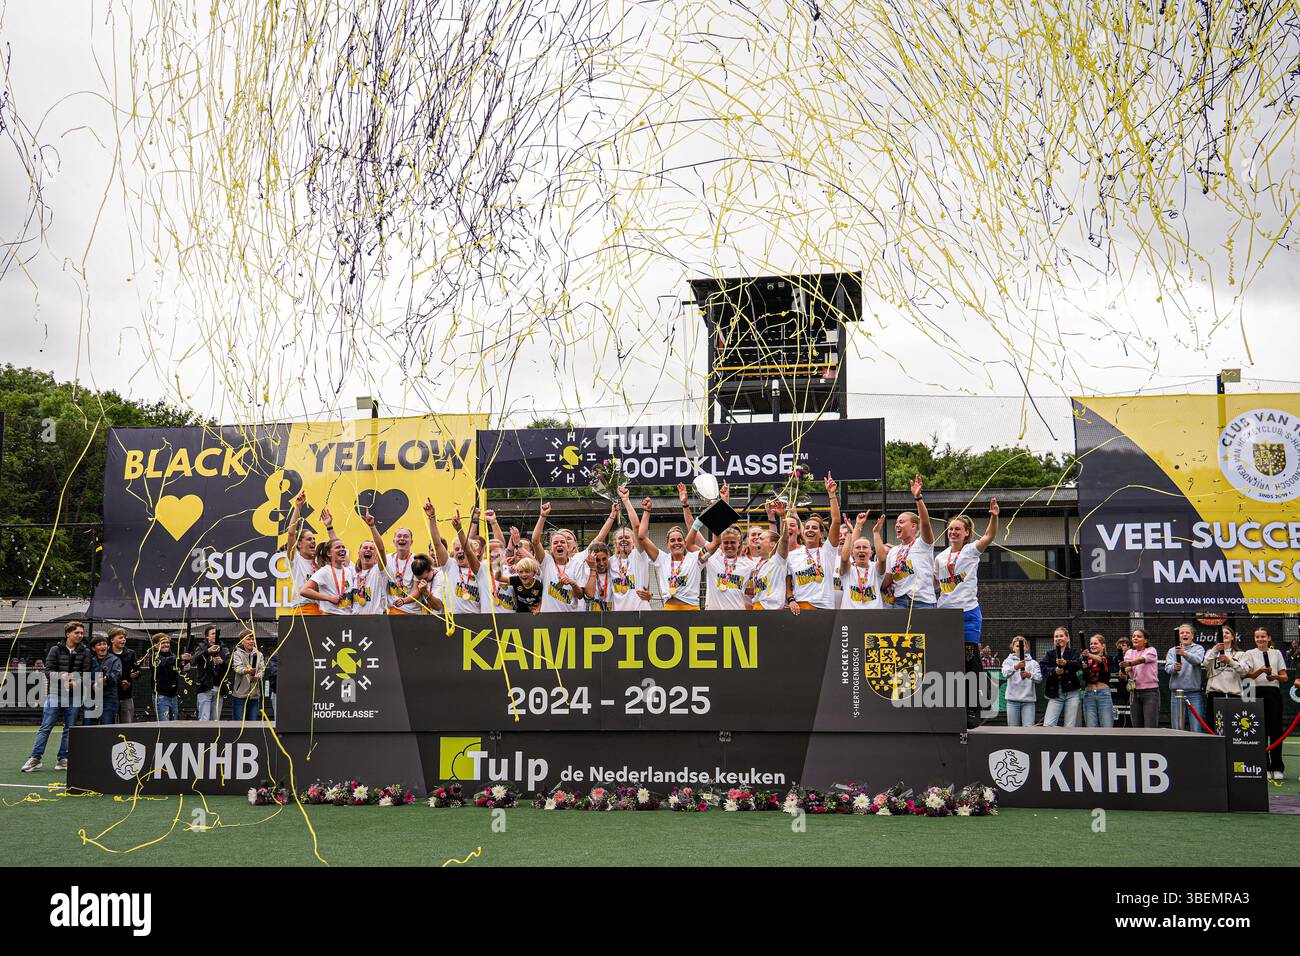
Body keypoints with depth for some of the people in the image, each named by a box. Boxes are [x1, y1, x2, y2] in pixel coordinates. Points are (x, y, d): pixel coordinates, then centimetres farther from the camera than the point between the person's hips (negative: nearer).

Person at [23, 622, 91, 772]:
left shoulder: (85, 652, 8)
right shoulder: (56, 650, 5)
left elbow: (87, 673, 1)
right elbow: (48, 670, -1)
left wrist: (77, 682, -18)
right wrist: (61, 676, -20)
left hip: (74, 697, 2)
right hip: (55, 693, -2)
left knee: (70, 729, 4)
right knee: (46, 727, -4)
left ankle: (62, 759, 12)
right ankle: (35, 758, -1)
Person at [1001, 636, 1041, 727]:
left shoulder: (1033, 663, 11)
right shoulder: (1008, 661, 8)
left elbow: (1039, 678, -7)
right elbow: (1005, 673, -15)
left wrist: (1029, 675, -30)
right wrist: (1015, 667, -37)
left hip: (1028, 700, 0)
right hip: (1013, 700, 0)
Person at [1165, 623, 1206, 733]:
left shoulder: (1198, 648, 7)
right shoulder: (1172, 651, 13)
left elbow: (1197, 660, -16)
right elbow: (1167, 668, -3)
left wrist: (1185, 654, -36)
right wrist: (1174, 667, -27)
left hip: (1194, 693, -2)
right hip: (1176, 692, 2)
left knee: (1196, 729, -6)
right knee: (1177, 729, 4)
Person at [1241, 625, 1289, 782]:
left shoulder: (1276, 653, 13)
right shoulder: (1250, 654, 8)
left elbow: (1284, 677, 11)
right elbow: (1249, 675, -4)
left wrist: (1275, 677, -11)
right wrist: (1262, 670, -23)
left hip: (1274, 692, 1)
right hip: (1257, 693, -1)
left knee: (1276, 729, -2)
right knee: (1261, 730, 0)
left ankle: (1277, 768, 3)